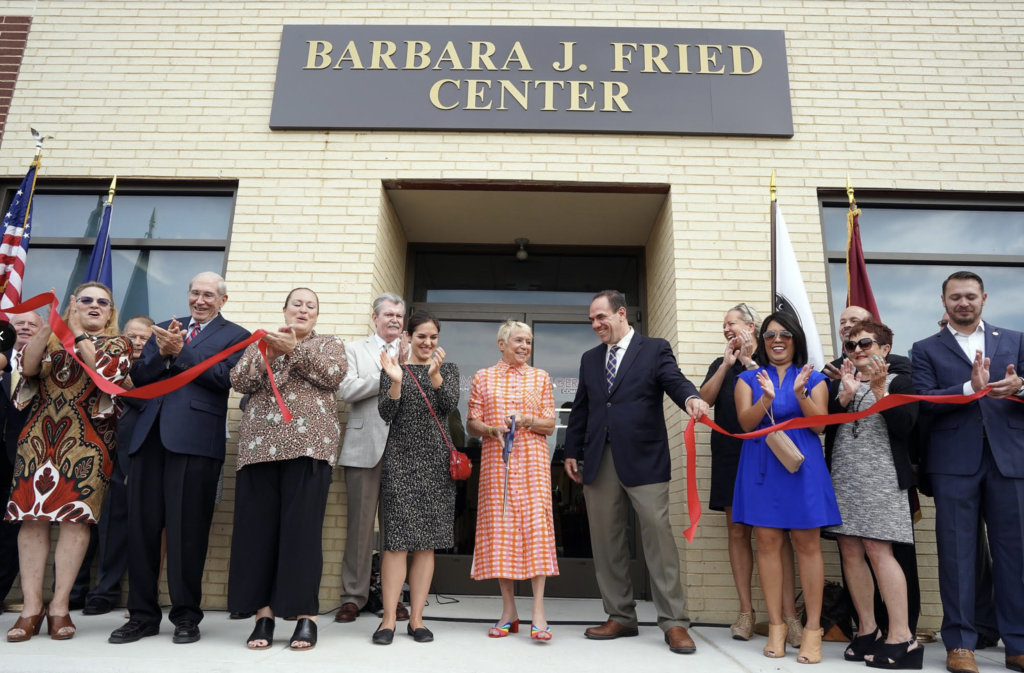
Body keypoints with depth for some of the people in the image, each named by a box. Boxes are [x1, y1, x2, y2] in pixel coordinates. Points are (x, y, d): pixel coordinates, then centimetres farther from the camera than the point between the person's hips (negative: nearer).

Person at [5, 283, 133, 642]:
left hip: (87, 440, -3)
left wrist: (78, 332, -7)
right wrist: (49, 324, -11)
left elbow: (104, 372, -11)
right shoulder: (51, 339, 17)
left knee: (75, 517, -6)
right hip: (39, 435, 3)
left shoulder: (117, 344, 10)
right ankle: (32, 606, 4)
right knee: (32, 517, -2)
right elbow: (28, 366, -2)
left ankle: (60, 605, 1)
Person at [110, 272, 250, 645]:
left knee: (187, 528, -1)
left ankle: (186, 616, 12)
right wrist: (162, 352, -5)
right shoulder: (165, 329, 22)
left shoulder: (235, 336, 7)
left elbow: (222, 378, -9)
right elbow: (138, 376, 13)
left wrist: (179, 350, -9)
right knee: (142, 525, 7)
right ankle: (143, 614, 19)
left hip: (195, 439, -5)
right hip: (150, 434, 5)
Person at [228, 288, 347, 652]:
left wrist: (294, 348, -8)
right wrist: (268, 355, -8)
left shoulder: (329, 342, 15)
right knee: (258, 526, 0)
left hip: (308, 443, -3)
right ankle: (263, 612, 7)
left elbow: (334, 375, -5)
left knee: (302, 527, -4)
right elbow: (238, 381, 7)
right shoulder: (262, 342, 21)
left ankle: (306, 615, 1)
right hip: (260, 443, 3)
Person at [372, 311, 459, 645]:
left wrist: (435, 375, -22)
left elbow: (449, 405, -6)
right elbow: (386, 413, -4)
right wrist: (396, 381, -21)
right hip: (401, 457, -2)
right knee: (397, 539, -5)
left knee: (427, 541, 4)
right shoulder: (392, 367, 5)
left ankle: (416, 618, 12)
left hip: (436, 458, 2)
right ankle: (389, 619, 4)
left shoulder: (448, 368, 9)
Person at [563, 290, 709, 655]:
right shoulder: (589, 359, 17)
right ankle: (621, 616, 20)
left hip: (644, 459, -5)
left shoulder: (655, 349, 3)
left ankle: (673, 621, 6)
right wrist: (572, 451, 15)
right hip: (600, 461, 5)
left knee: (658, 537, -3)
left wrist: (691, 397, -34)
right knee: (606, 541, 8)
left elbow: (674, 381, -11)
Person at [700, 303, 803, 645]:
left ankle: (789, 615, -2)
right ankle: (746, 611, 11)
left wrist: (749, 361, -10)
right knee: (737, 530, 4)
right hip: (730, 455, 4)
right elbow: (705, 398, -1)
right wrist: (728, 363, -5)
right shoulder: (720, 364, 15)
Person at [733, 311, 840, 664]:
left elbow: (819, 424, -3)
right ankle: (776, 625, 9)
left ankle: (812, 628, 7)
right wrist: (767, 398, -22)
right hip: (762, 466, 1)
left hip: (802, 464, 0)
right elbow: (746, 422, -4)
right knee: (767, 543, 0)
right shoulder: (749, 379, 8)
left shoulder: (813, 378, 7)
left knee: (808, 545, -1)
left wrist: (800, 394, -18)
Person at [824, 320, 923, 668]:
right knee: (850, 550, 4)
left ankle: (902, 637, -4)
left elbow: (903, 427, -10)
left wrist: (878, 389, -16)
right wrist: (845, 394, -10)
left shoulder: (899, 383, 3)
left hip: (880, 478, -5)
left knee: (877, 549, -11)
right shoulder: (839, 383, 14)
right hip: (843, 477, 5)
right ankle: (867, 630, 15)